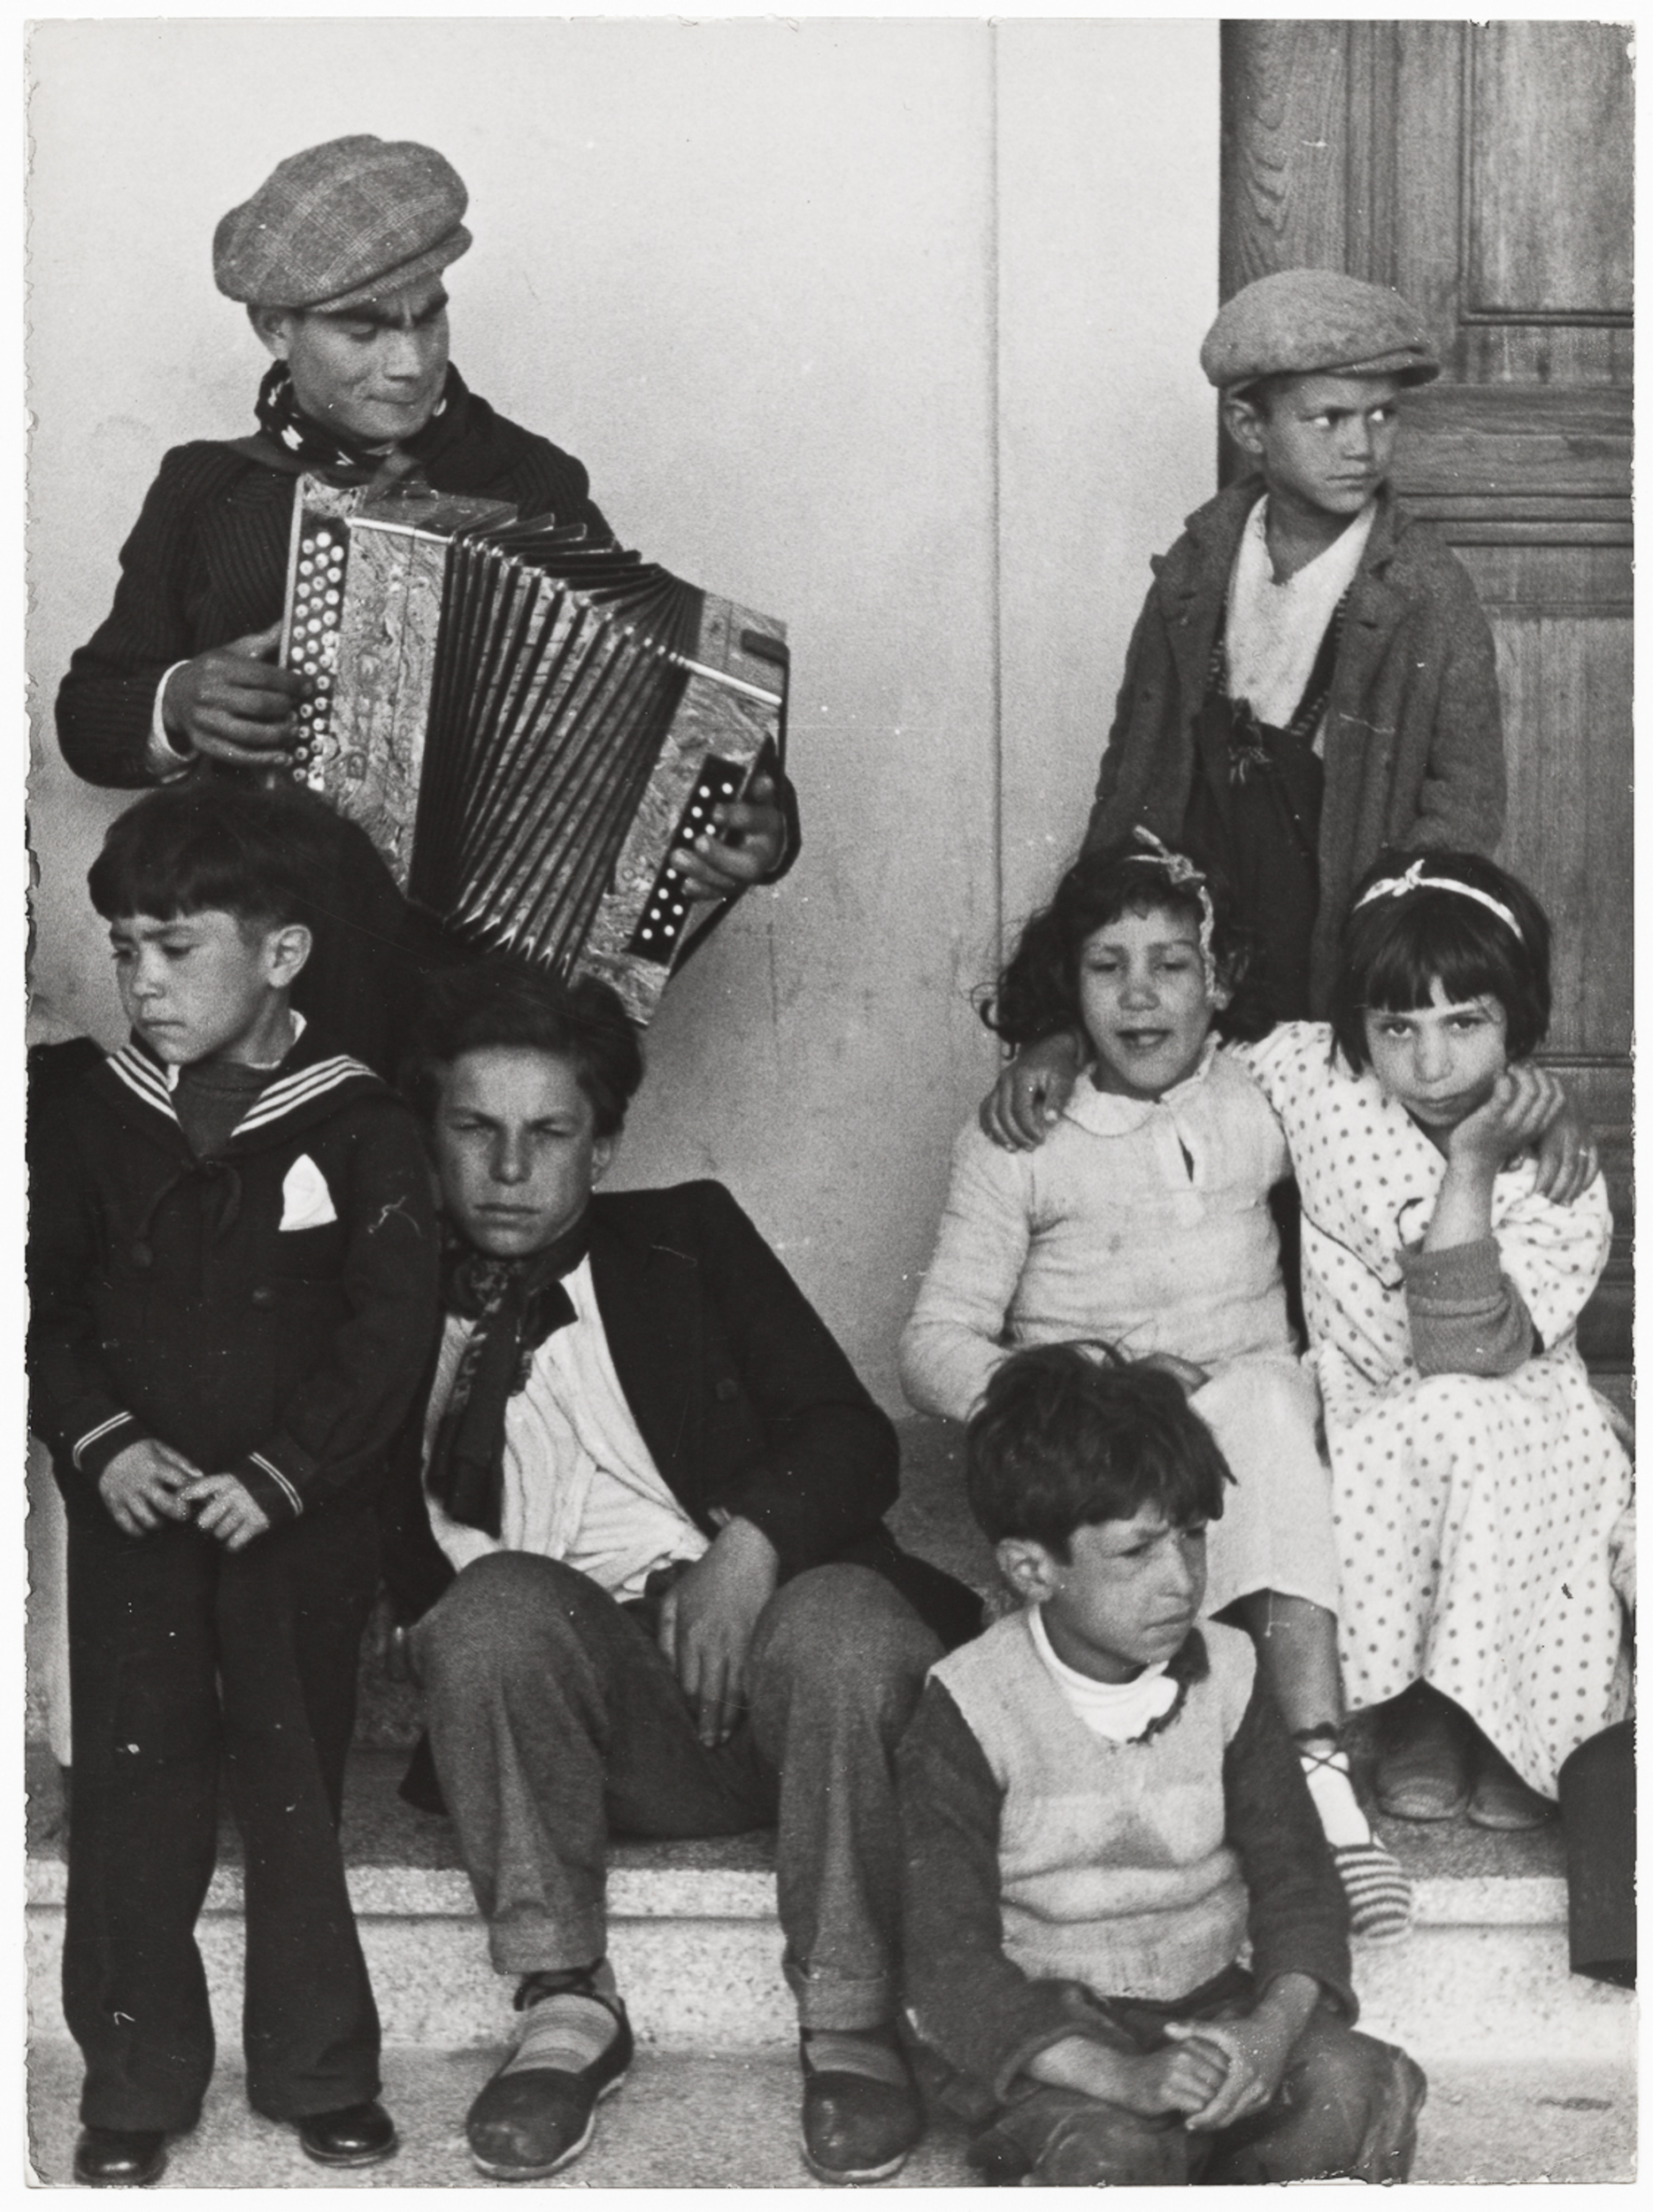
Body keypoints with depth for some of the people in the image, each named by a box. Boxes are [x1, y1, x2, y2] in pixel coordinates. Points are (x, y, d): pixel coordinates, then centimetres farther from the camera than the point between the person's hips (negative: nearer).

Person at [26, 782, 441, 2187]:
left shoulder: (359, 1129, -6)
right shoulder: (90, 1122, 3)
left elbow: (392, 1330, -9)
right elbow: (45, 1306, 4)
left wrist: (280, 1476, -16)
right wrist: (101, 1440, -12)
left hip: (301, 1526, -2)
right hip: (132, 1513, 2)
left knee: (300, 1790, 7)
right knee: (131, 1793, 4)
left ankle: (321, 2072, 20)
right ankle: (134, 2085, 15)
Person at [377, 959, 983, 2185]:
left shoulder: (686, 1238, 16)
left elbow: (852, 1437, 5)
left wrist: (750, 1544, -15)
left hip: (764, 1625, 0)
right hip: (593, 1694, 0)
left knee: (843, 1622, -33)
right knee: (500, 1603, -31)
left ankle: (850, 2022, -18)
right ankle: (567, 2008, -19)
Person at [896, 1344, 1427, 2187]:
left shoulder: (1223, 1678, 2)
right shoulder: (969, 1714, -12)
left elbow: (1295, 1879, 2)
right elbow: (949, 1957, -16)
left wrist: (1273, 2029, -21)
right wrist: (1118, 2077, -29)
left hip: (1203, 2007, 5)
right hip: (1031, 2038, -5)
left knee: (1362, 2086, -22)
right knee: (1117, 2150, -35)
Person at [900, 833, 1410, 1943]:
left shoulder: (1263, 1099, 11)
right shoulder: (1015, 1139, 6)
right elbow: (935, 1340, 1)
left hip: (1245, 1450, 1)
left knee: (1269, 1394, -34)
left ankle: (1321, 1766, -45)